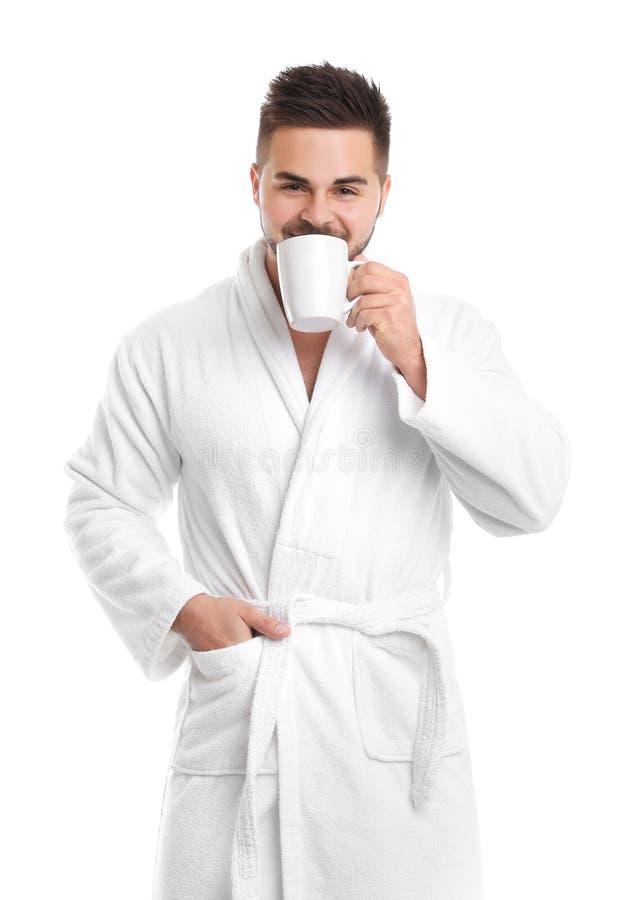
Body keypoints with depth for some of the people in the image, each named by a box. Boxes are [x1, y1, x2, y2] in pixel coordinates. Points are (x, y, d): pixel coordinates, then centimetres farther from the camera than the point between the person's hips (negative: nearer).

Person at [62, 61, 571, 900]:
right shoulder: (170, 343, 2)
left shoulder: (447, 331, 3)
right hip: (232, 724, 0)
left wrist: (416, 363, -14)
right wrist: (182, 606, -8)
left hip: (398, 725, 1)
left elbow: (534, 498, -4)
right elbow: (102, 503, 8)